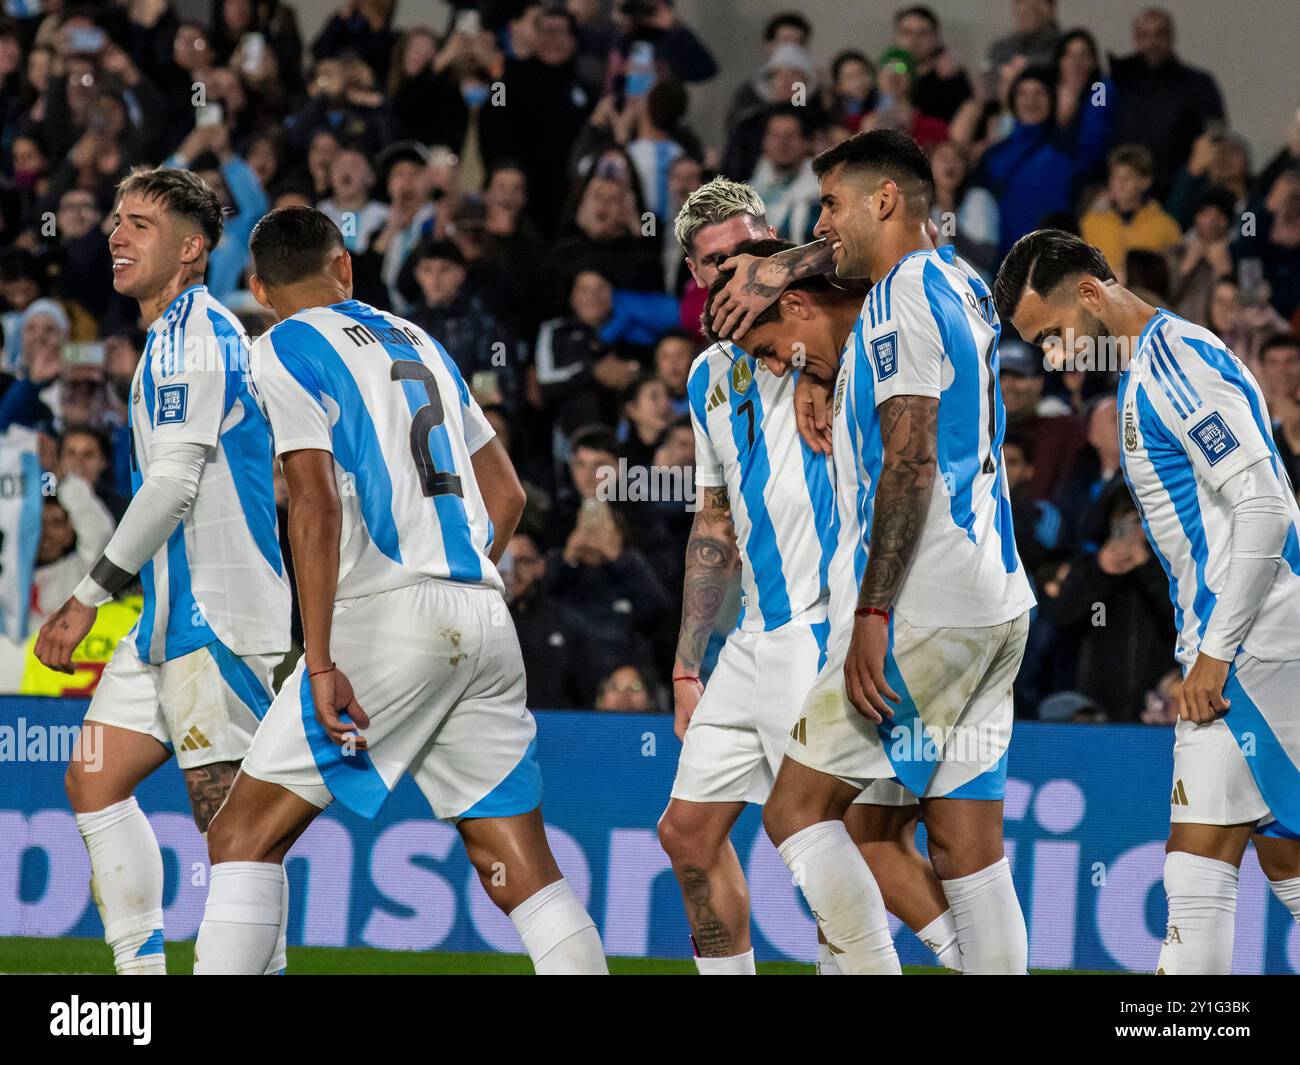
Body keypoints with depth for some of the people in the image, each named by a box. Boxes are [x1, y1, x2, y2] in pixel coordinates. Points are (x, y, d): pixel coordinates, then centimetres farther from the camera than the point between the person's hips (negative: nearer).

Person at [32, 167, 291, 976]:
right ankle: (142, 970, 9)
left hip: (217, 612, -11)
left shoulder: (193, 334, -12)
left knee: (231, 817, -9)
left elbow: (175, 483, -19)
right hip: (175, 611, 11)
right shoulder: (185, 334, 20)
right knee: (96, 781, 8)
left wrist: (92, 597, -17)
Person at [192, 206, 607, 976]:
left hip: (390, 615, -6)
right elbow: (506, 494, 23)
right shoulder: (419, 342, 22)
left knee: (245, 834, -3)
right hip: (486, 618, 6)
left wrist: (320, 663, -15)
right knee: (522, 871, 6)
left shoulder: (286, 349, 1)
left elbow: (317, 503, -11)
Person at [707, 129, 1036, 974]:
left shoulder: (901, 295, -8)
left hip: (925, 611, -9)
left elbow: (910, 461, -18)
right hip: (995, 605, 9)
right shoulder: (961, 287, 17)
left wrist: (873, 613, -21)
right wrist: (772, 271, 36)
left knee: (797, 808, -5)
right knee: (968, 847, 5)